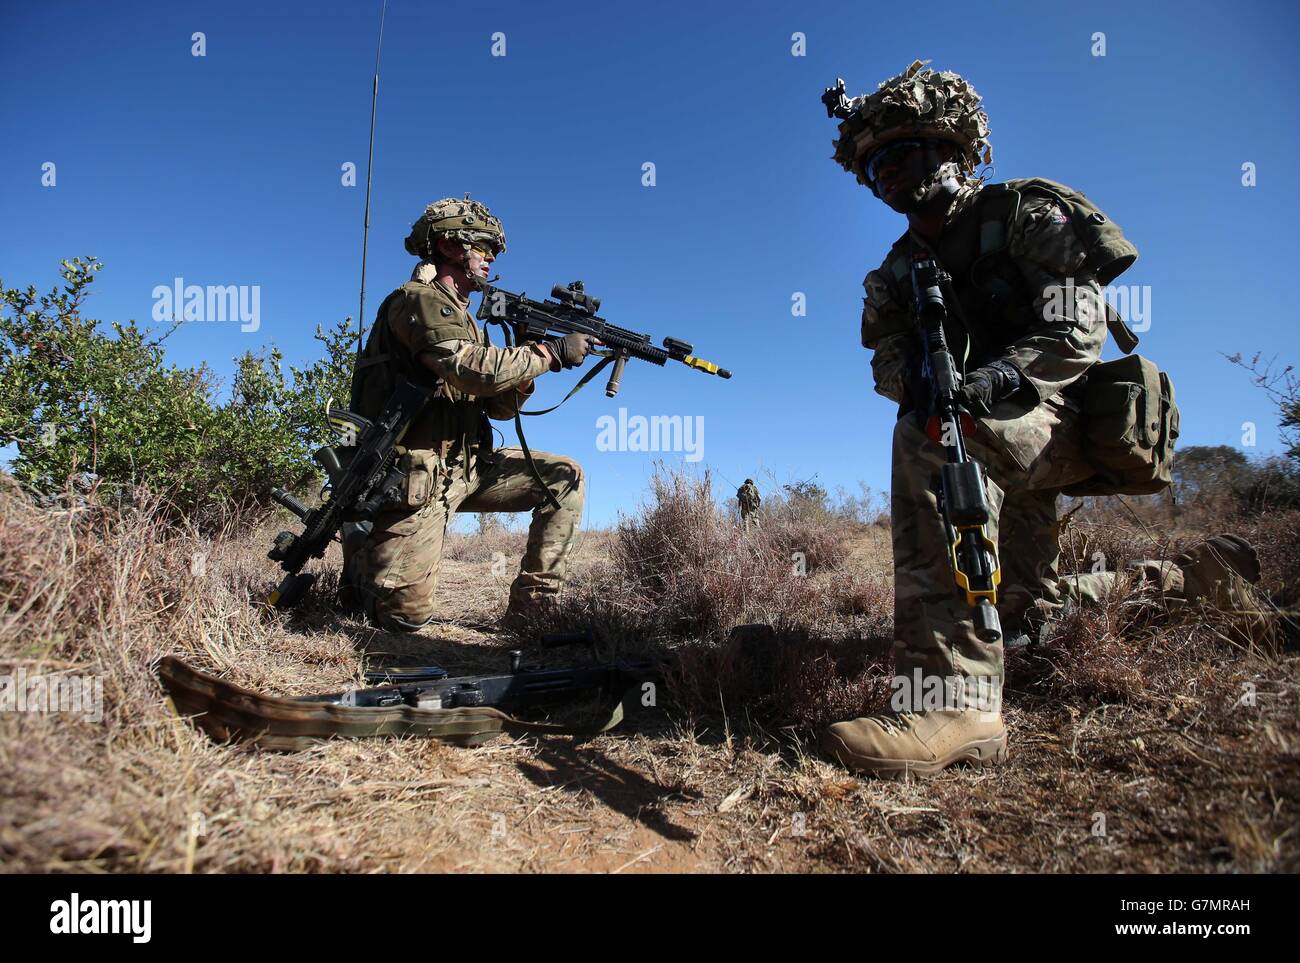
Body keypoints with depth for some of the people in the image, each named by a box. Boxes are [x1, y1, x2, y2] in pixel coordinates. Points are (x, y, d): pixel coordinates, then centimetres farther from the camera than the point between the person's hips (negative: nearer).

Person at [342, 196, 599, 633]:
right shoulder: (419, 300, -8)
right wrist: (550, 352, -15)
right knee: (405, 615, -11)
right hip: (419, 472, -8)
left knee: (564, 477, -3)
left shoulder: (463, 319, 19)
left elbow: (500, 407, 15)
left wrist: (527, 355, -3)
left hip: (467, 467, 9)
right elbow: (475, 370, -25)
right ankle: (359, 555, 22)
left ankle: (530, 607, -2)